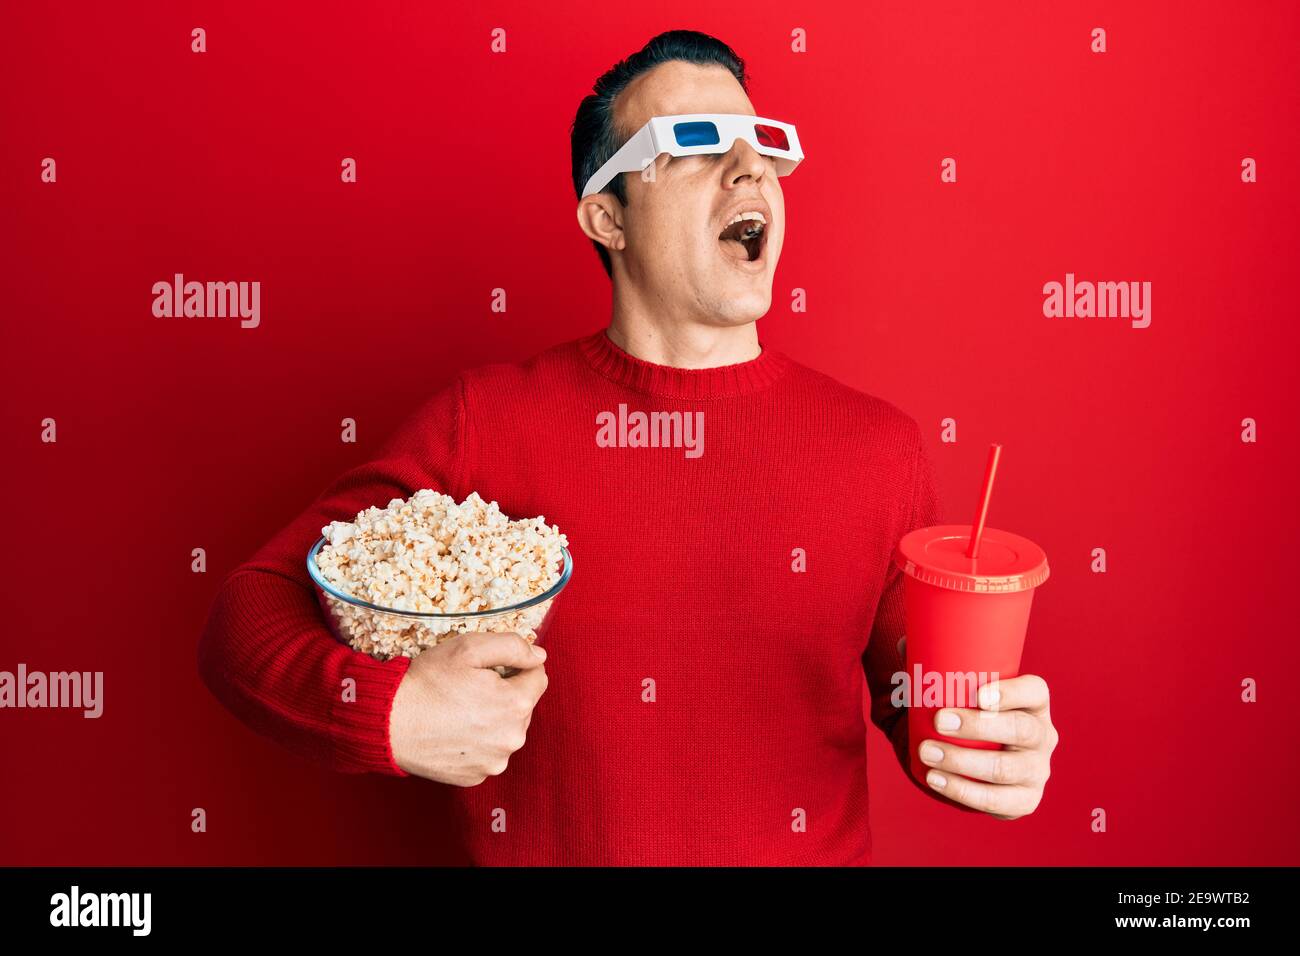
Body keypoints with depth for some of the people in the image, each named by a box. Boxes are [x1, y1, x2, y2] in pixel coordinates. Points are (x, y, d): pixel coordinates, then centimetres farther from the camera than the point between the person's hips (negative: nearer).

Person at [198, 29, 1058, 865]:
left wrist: (991, 742, -18)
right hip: (529, 846, -1)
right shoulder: (482, 423, -12)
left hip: (815, 845, 2)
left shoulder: (880, 448, -8)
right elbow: (251, 613, -9)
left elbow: (917, 698, 4)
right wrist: (388, 714, -28)